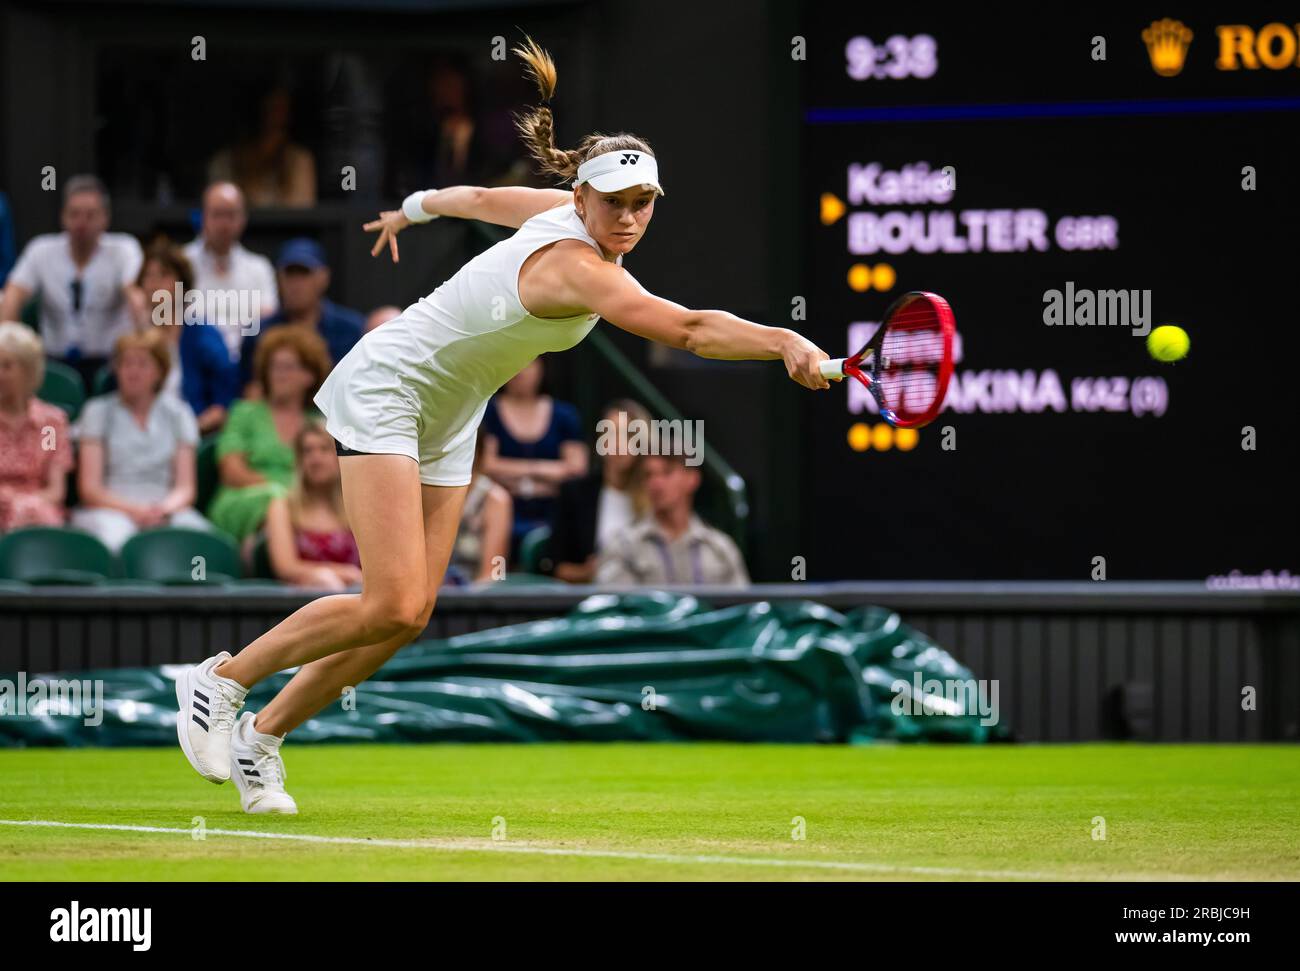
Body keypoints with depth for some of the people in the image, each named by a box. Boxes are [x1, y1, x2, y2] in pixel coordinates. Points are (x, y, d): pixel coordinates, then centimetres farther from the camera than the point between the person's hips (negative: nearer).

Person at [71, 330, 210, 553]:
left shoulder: (177, 413, 16)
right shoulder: (98, 411, 11)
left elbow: (185, 487, 10)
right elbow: (89, 488, 3)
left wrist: (164, 508, -13)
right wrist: (133, 510, -15)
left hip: (166, 510, 2)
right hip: (110, 508, -2)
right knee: (115, 538, -40)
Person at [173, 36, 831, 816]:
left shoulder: (562, 211, -4)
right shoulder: (574, 266, -31)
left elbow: (483, 198, 17)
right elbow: (689, 329, -46)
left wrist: (415, 208, 36)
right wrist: (786, 343, -56)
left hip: (446, 424, 9)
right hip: (386, 390, -9)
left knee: (410, 616, 2)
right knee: (391, 605, -19)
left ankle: (264, 732, 14)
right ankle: (223, 680, -1)